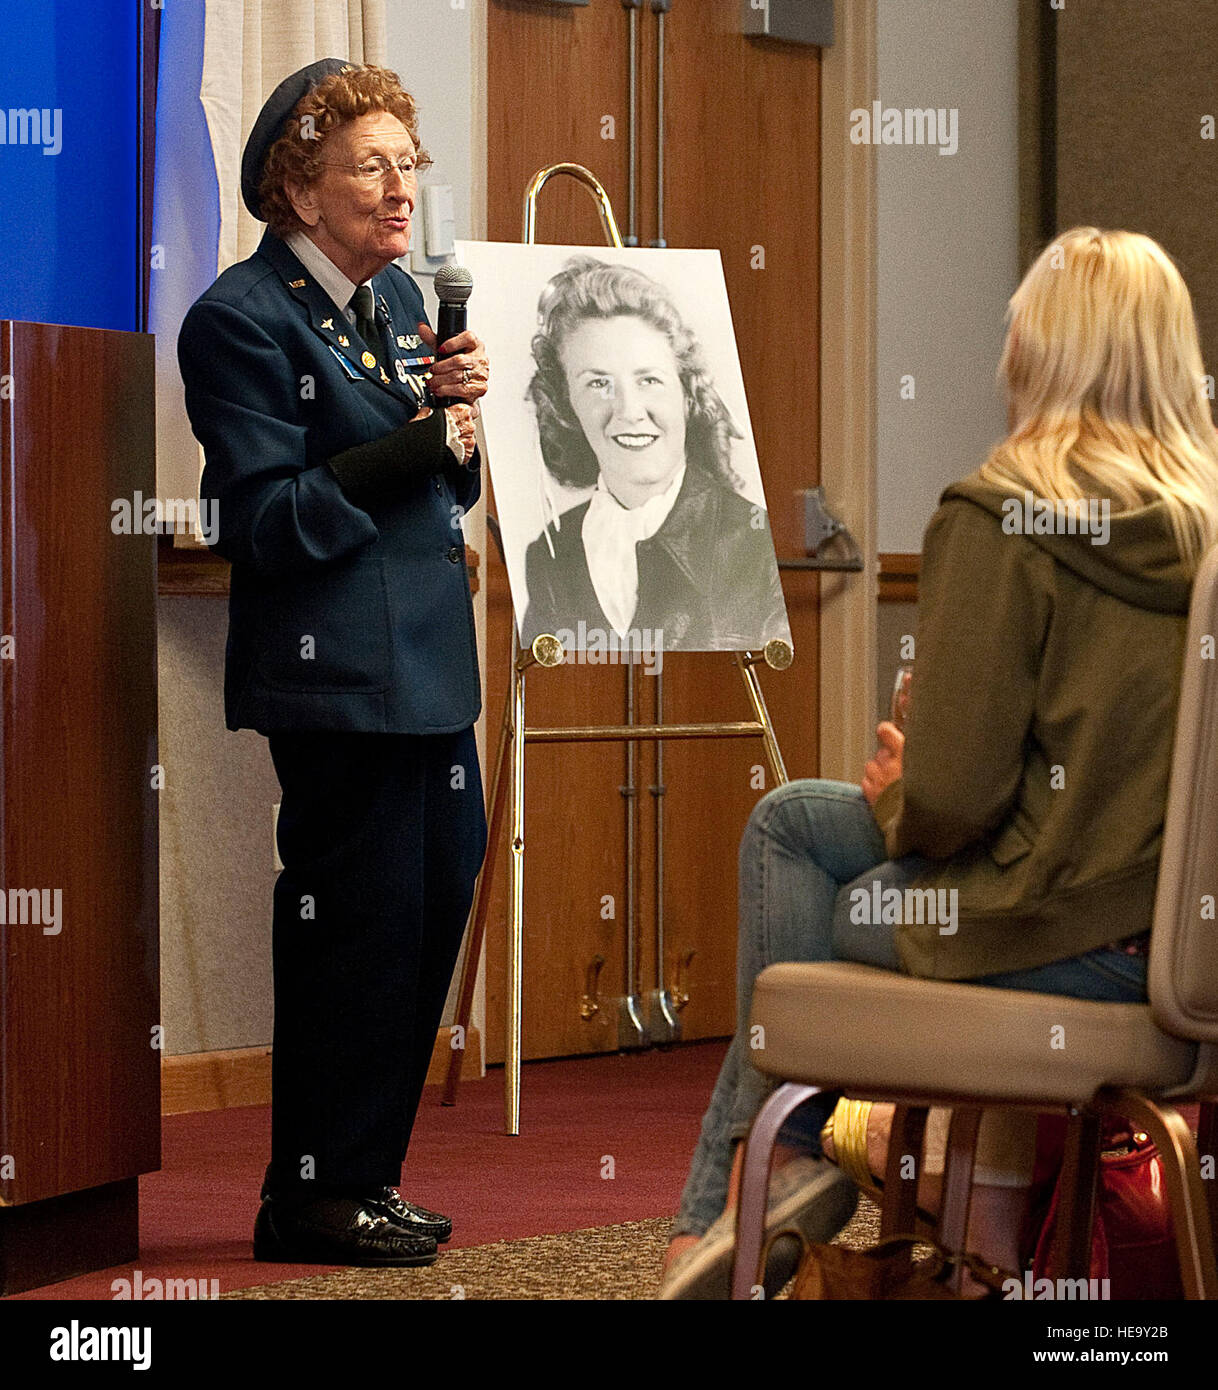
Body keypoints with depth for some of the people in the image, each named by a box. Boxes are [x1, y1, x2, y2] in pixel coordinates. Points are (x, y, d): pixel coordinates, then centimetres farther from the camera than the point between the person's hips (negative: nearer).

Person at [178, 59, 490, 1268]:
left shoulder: (398, 297, 15)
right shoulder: (243, 319, -12)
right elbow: (267, 522, -17)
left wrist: (458, 419, 0)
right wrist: (422, 443, -19)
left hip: (428, 661, 9)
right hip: (337, 673, -9)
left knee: (440, 891, 10)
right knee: (361, 918, -6)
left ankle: (365, 1177, 21)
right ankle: (314, 1198, 4)